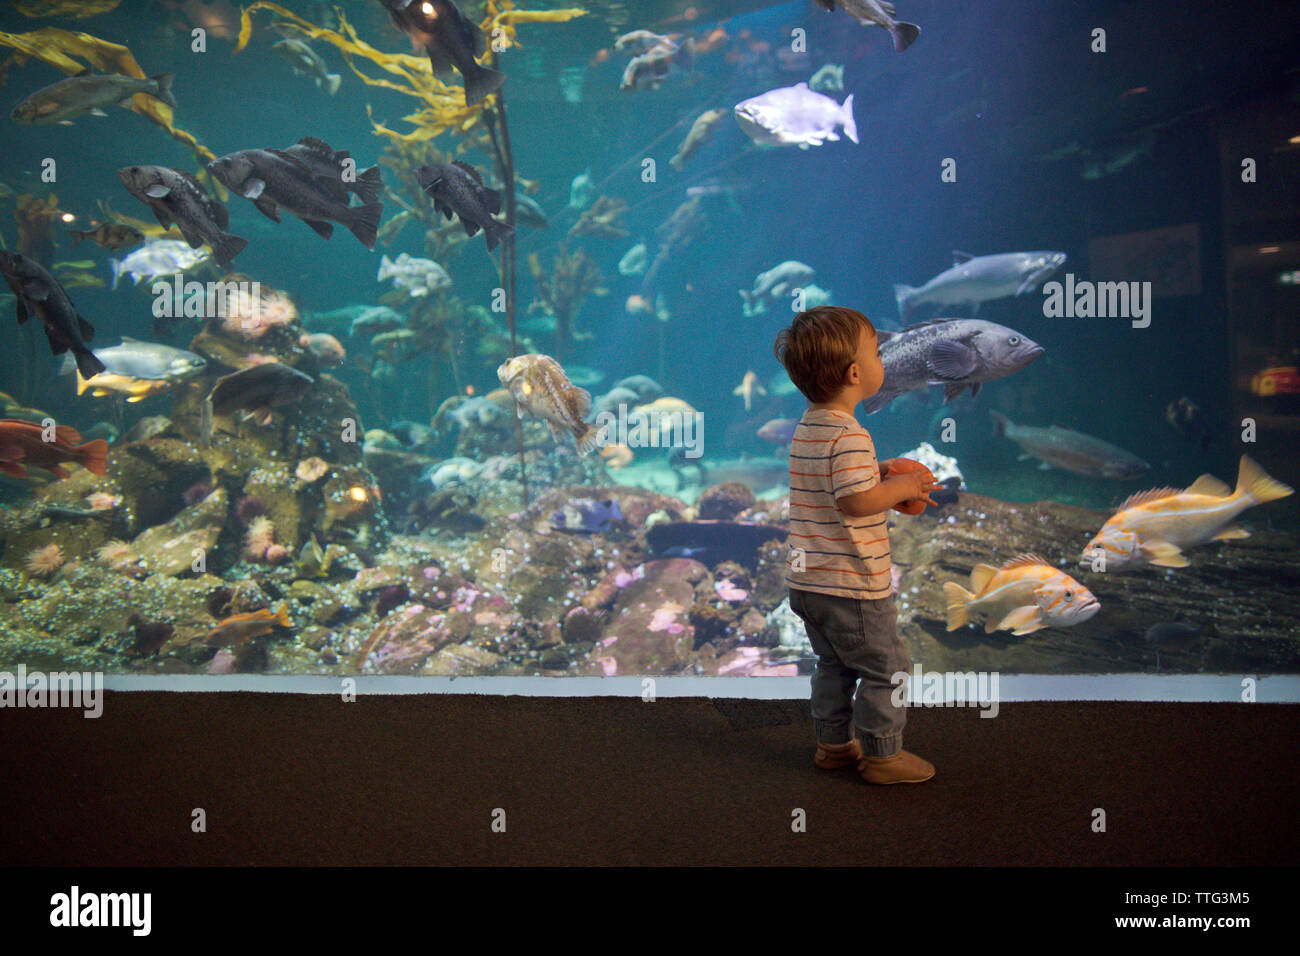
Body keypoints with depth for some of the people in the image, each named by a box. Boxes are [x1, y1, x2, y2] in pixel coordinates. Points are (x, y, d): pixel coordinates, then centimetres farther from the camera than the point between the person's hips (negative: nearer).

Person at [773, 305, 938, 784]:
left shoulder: (808, 427, 9)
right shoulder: (849, 435, -22)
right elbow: (856, 500, -29)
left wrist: (882, 471, 9)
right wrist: (901, 487, -15)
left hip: (808, 582, 9)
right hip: (851, 584, -9)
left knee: (834, 665, 21)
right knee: (886, 668, 5)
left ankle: (834, 743, 30)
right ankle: (881, 754, 14)